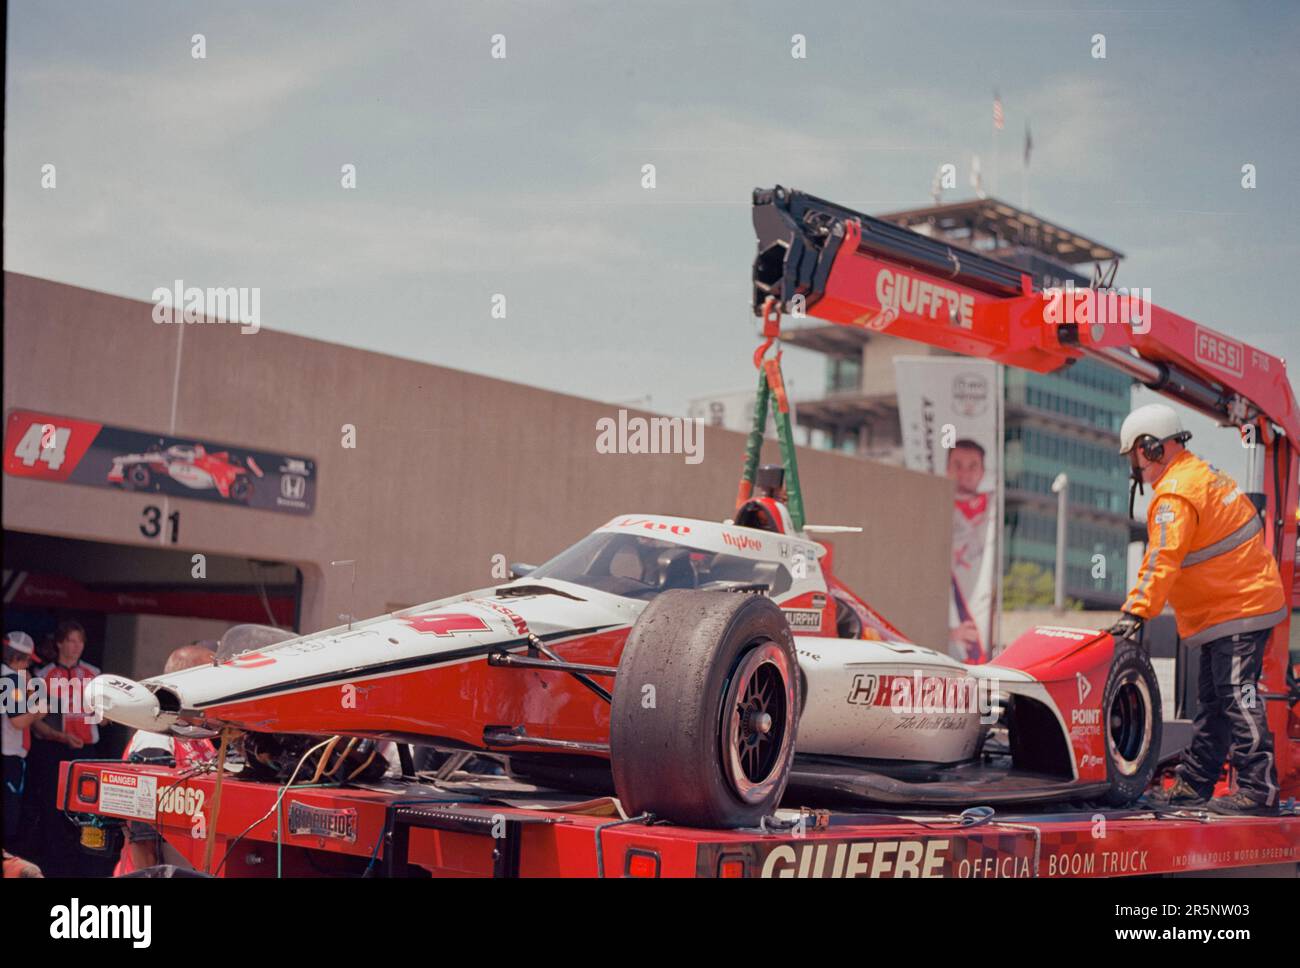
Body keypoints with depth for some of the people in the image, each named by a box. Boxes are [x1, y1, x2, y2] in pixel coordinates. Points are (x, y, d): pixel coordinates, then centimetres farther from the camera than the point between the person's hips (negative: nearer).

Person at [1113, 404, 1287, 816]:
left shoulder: (1175, 495, -18)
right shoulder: (1200, 473, 15)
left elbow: (1163, 560, -26)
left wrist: (1137, 611, -28)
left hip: (1236, 610, -11)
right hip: (1242, 601, 11)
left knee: (1238, 698, -11)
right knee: (1214, 701, 14)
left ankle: (1258, 789, -10)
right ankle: (1193, 785, 21)